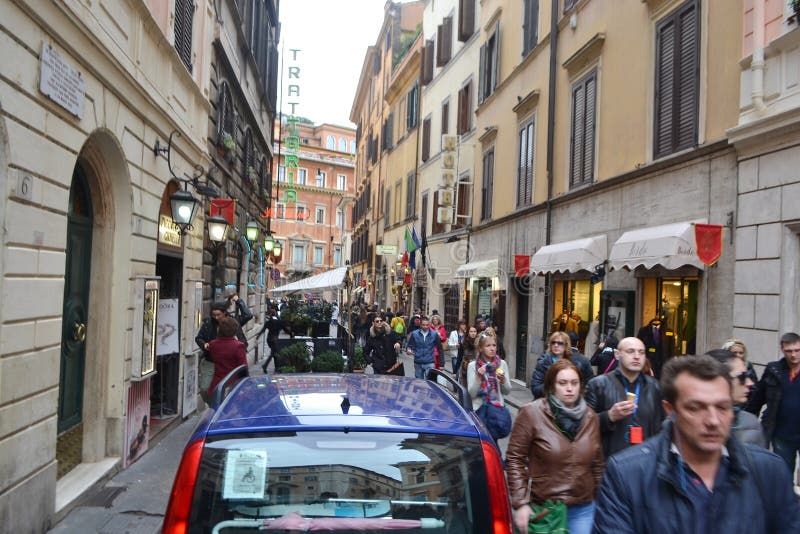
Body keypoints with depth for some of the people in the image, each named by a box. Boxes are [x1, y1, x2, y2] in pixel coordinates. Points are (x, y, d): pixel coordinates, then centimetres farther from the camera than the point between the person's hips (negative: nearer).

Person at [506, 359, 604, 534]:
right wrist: (520, 503, -14)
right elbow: (515, 459, -10)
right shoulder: (531, 413, -11)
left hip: (583, 510, 4)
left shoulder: (590, 417, 4)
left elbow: (597, 462, 11)